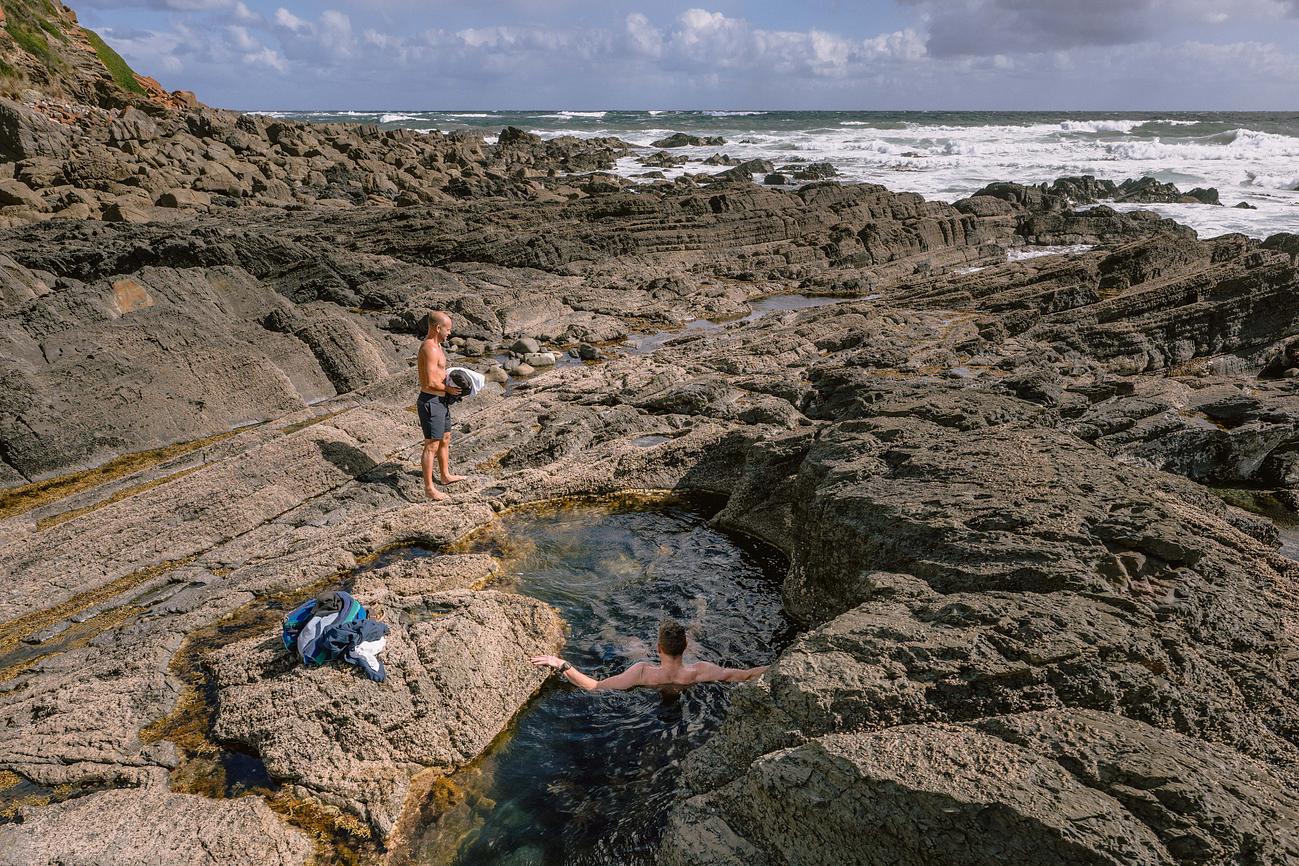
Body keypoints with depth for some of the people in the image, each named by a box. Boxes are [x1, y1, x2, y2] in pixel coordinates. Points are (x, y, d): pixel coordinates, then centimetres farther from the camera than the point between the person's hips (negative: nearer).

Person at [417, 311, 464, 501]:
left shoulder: (435, 345, 11)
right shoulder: (430, 348, -22)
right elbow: (430, 382, -26)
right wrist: (449, 389, -11)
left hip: (441, 401, 10)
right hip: (431, 402, -10)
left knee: (445, 440, 22)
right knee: (432, 446, -4)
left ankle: (446, 475, 39)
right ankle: (429, 488, 4)